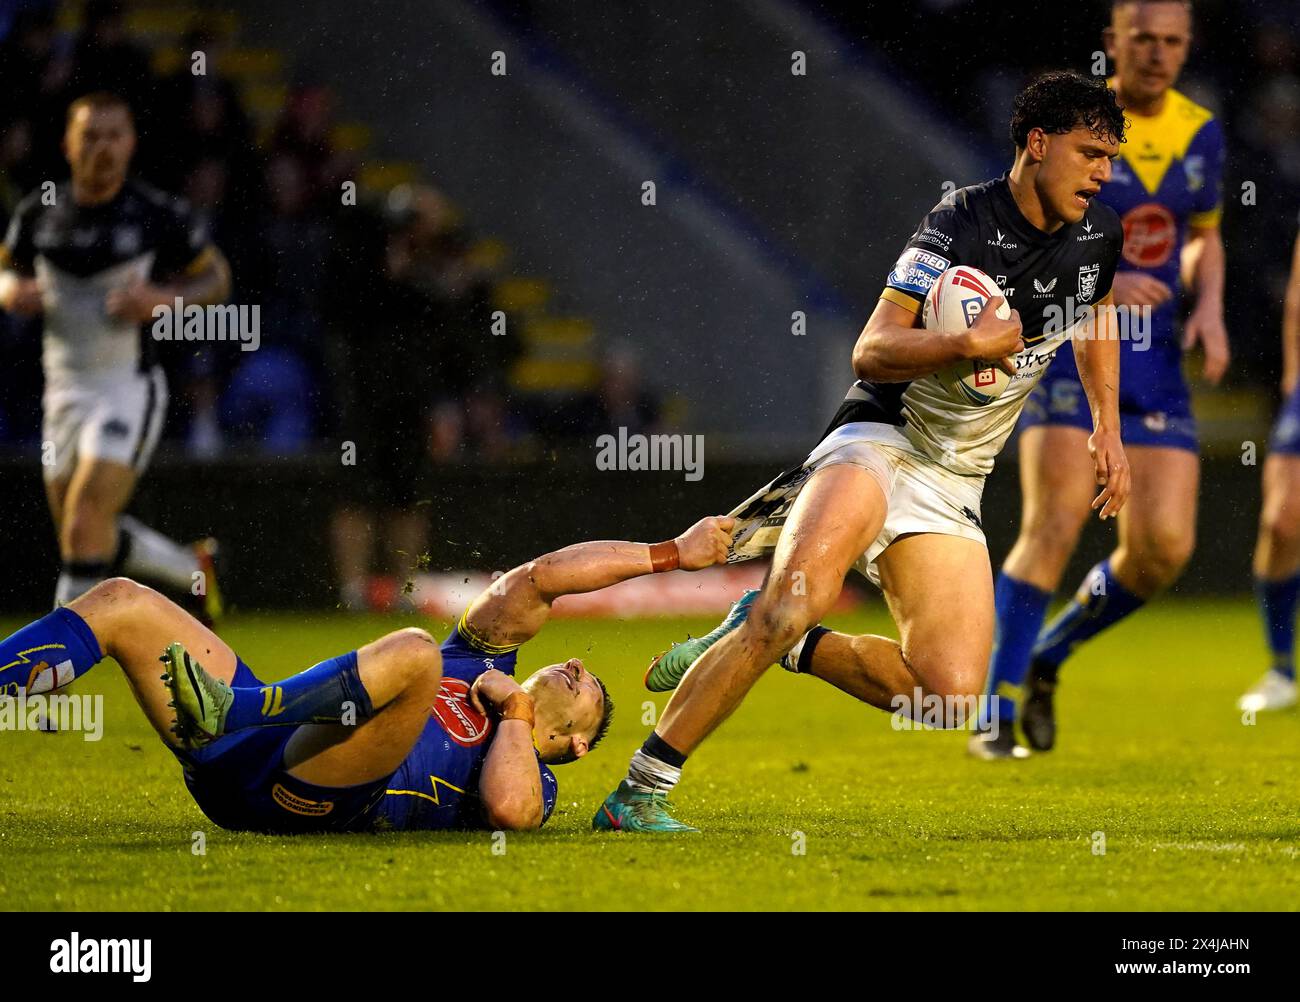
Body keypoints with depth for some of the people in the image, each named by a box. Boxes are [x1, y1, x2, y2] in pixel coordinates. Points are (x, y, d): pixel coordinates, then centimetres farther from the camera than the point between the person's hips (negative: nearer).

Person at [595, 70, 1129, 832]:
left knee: (953, 693, -13)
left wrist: (1109, 428, 25)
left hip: (954, 484, 6)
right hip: (882, 439, -6)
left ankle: (787, 647, 10)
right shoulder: (962, 223, -12)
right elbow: (871, 353, -18)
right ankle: (637, 796, -29)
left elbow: (1097, 317, 32)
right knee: (801, 595, -34)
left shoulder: (1100, 235, 7)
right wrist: (967, 344, -33)